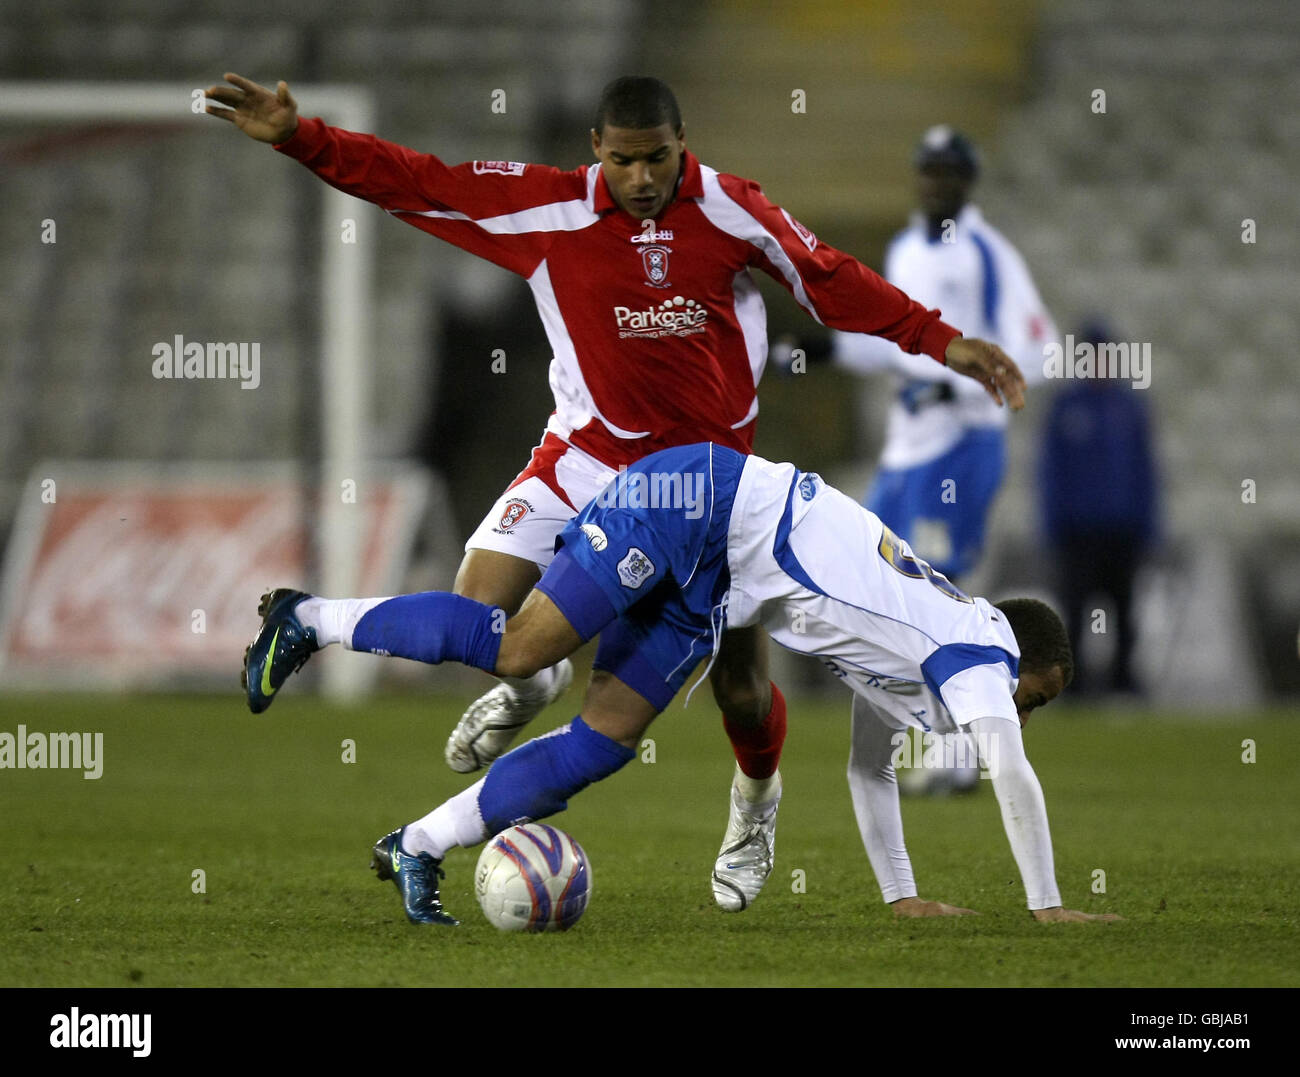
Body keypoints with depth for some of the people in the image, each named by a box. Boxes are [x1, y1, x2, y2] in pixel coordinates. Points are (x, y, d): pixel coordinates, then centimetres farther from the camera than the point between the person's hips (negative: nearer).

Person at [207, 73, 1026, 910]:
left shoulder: (731, 212, -11)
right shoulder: (549, 210, -13)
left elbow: (831, 282, 0)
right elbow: (414, 182, -14)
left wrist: (941, 341, -3)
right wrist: (298, 139, -23)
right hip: (589, 455, 0)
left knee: (743, 690, 0)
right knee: (480, 606, -17)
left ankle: (757, 798, 36)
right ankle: (531, 682, 22)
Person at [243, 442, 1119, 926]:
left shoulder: (919, 654, 16)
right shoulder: (977, 649, -10)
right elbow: (1012, 775, -19)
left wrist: (902, 894, 23)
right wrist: (1047, 906, -14)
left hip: (707, 582, 8)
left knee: (606, 740, 1)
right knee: (516, 650, -14)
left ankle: (420, 850, 3)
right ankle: (311, 621, -4)